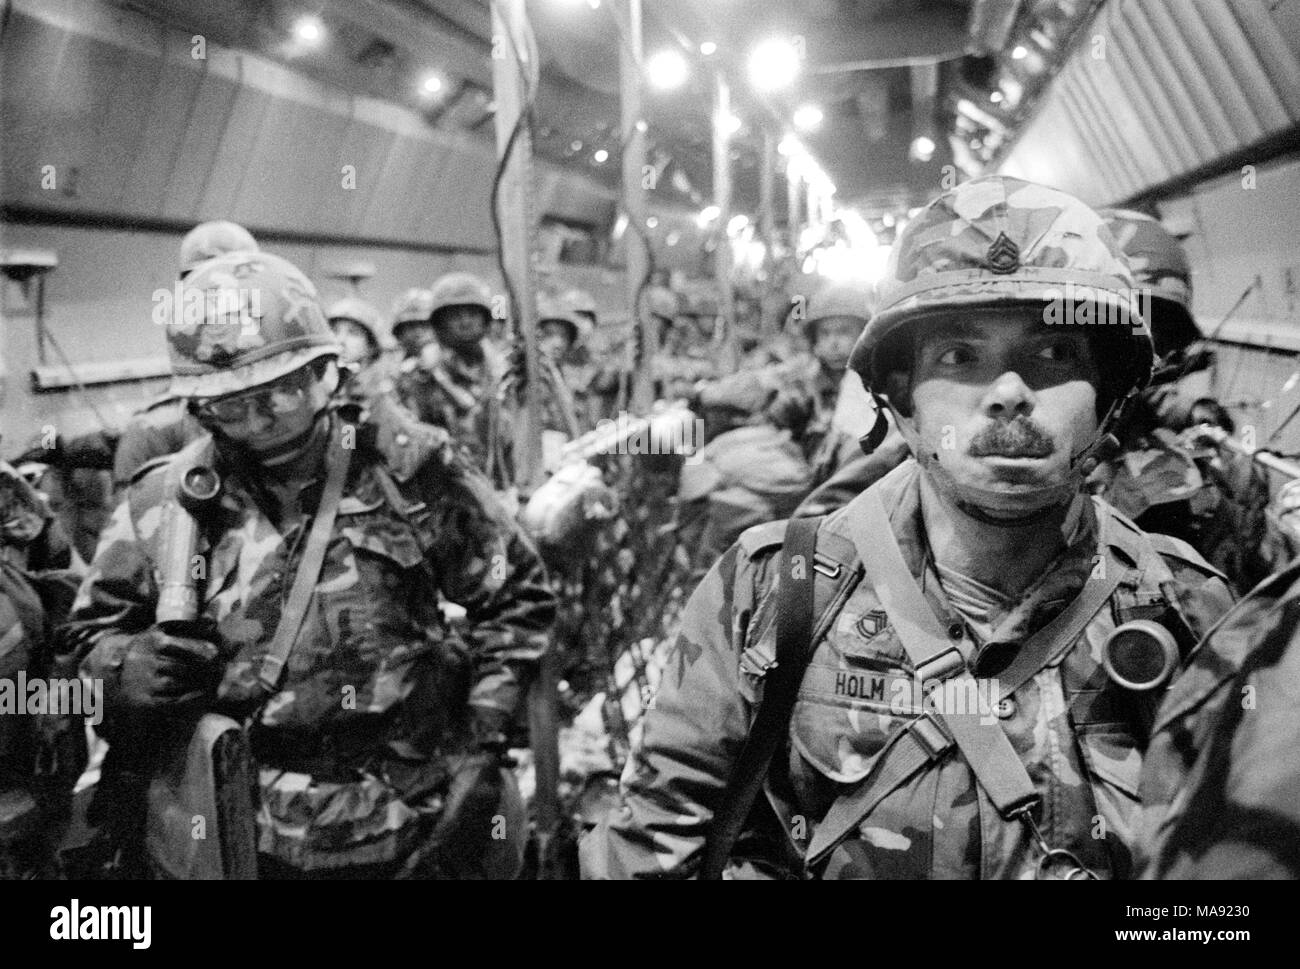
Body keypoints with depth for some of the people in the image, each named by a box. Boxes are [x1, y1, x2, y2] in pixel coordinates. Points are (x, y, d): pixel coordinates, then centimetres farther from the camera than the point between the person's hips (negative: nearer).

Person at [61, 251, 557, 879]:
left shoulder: (409, 469, -3)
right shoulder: (164, 501, 0)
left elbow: (516, 598, 4)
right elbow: (92, 634, 11)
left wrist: (481, 743, -3)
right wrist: (135, 670, -12)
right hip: (257, 842, 1)